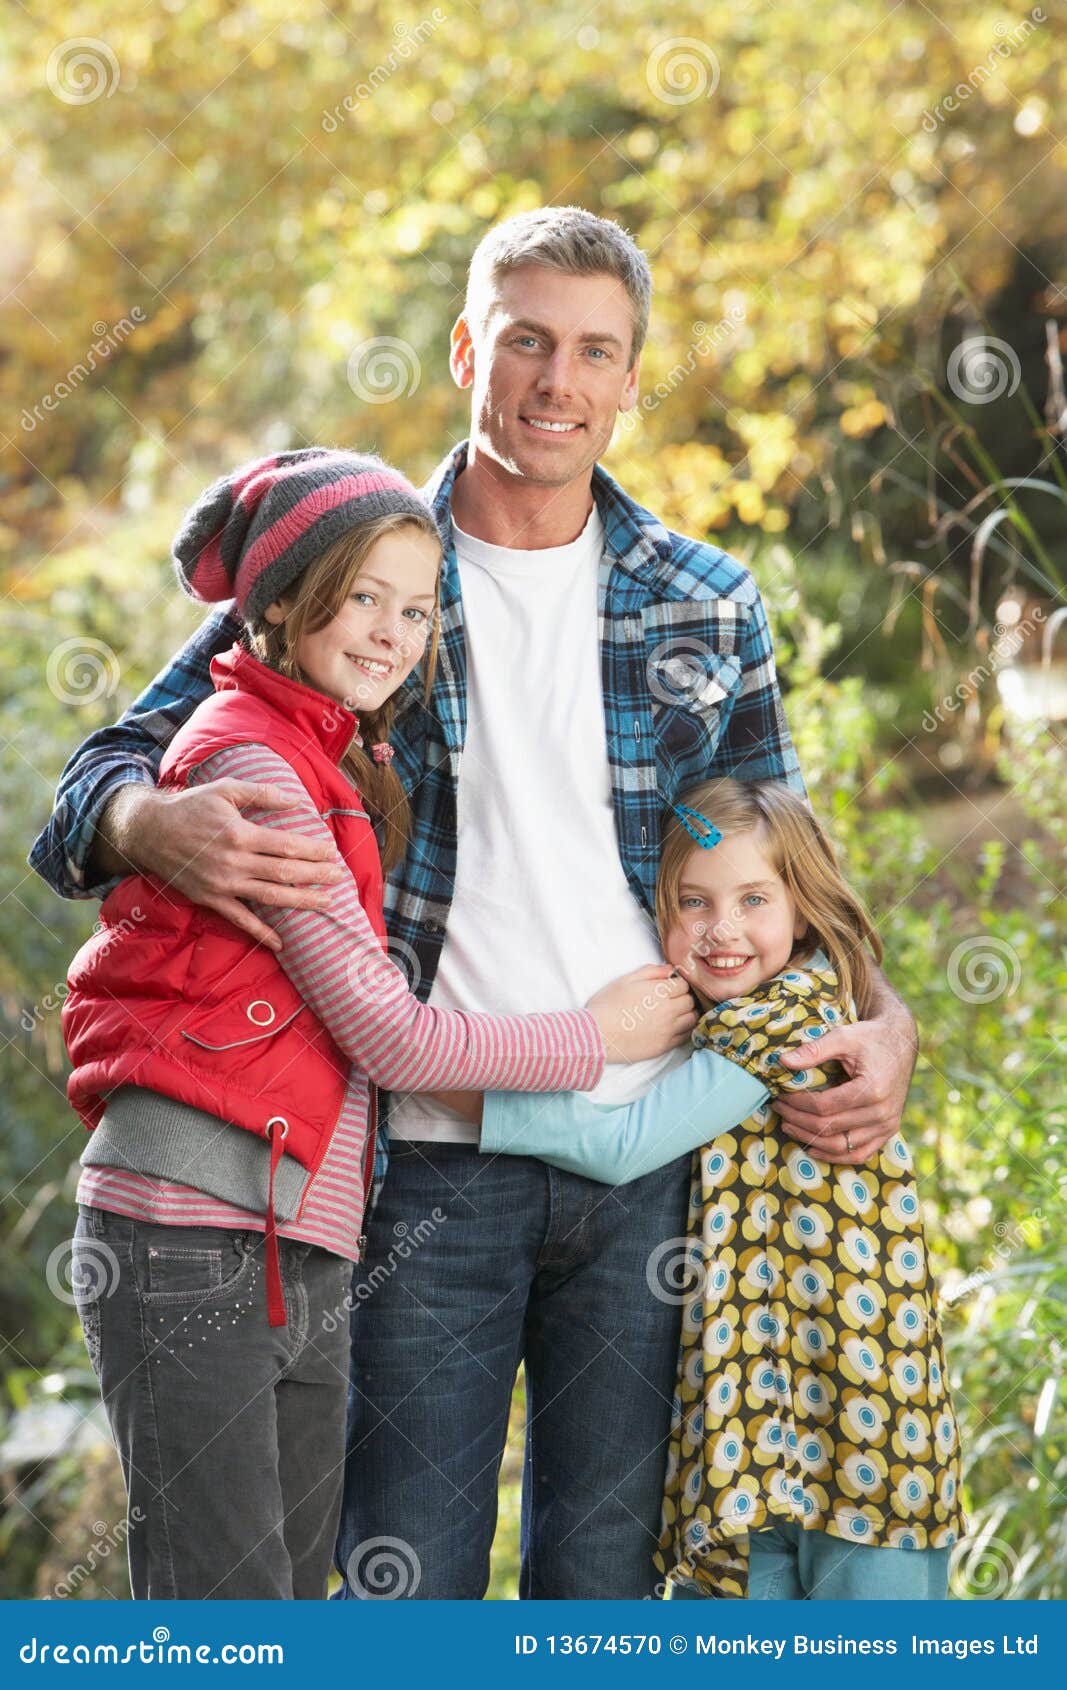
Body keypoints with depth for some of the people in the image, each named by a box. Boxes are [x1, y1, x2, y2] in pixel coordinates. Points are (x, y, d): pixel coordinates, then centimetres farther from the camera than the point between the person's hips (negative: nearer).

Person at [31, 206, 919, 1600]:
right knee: (401, 1579, -1)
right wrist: (163, 826, -23)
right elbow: (97, 785, 1)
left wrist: (882, 1020, 0)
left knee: (610, 1569, 8)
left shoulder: (708, 608, 10)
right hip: (427, 1162, -2)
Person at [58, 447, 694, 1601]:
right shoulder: (250, 761, -9)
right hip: (197, 1237, -9)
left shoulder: (336, 763, 19)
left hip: (298, 1251, 9)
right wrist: (601, 1037, 1)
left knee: (294, 1594, 8)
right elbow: (389, 1037, -10)